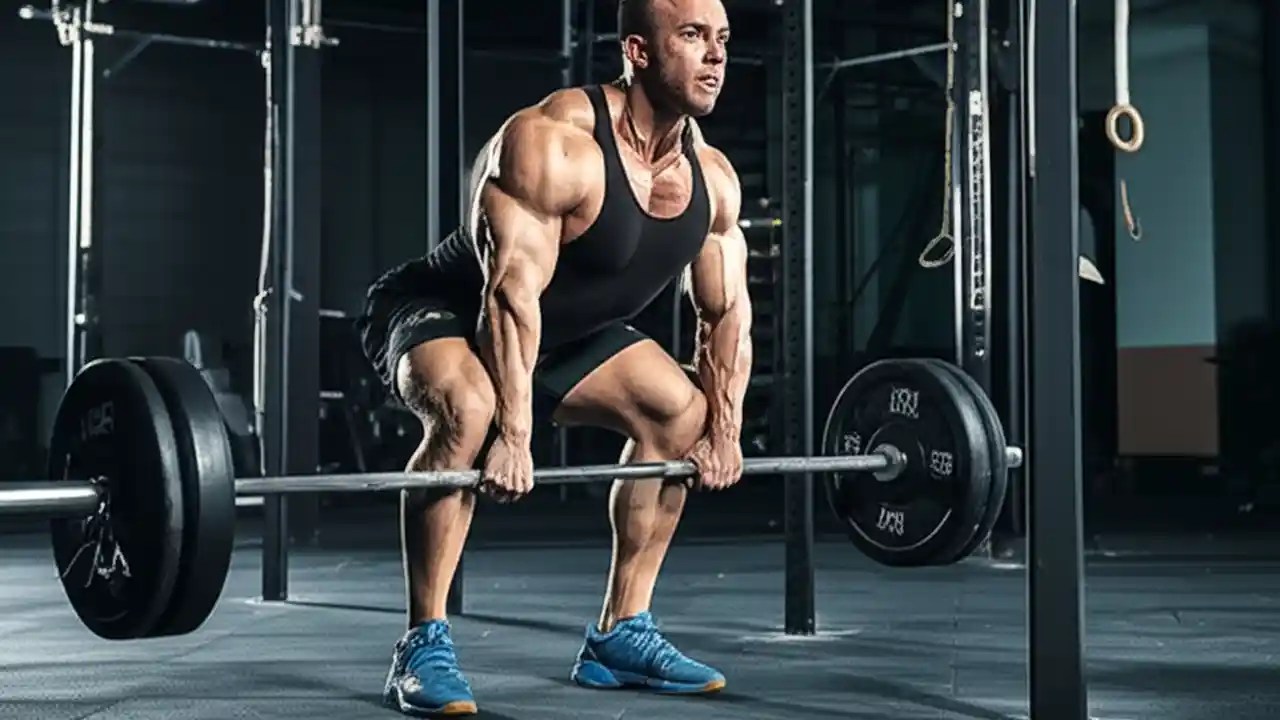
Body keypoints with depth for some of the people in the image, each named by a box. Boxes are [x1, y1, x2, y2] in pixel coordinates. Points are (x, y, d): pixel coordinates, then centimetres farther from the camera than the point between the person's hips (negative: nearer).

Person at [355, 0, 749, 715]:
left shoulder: (713, 175, -9)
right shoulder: (552, 143, -32)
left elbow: (728, 309, 1)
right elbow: (512, 292, -36)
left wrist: (725, 429, -2)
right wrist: (513, 435, -38)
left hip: (564, 330, 8)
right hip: (437, 310, -8)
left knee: (682, 410, 1)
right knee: (468, 411, -37)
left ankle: (622, 633, 8)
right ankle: (425, 646, -24)